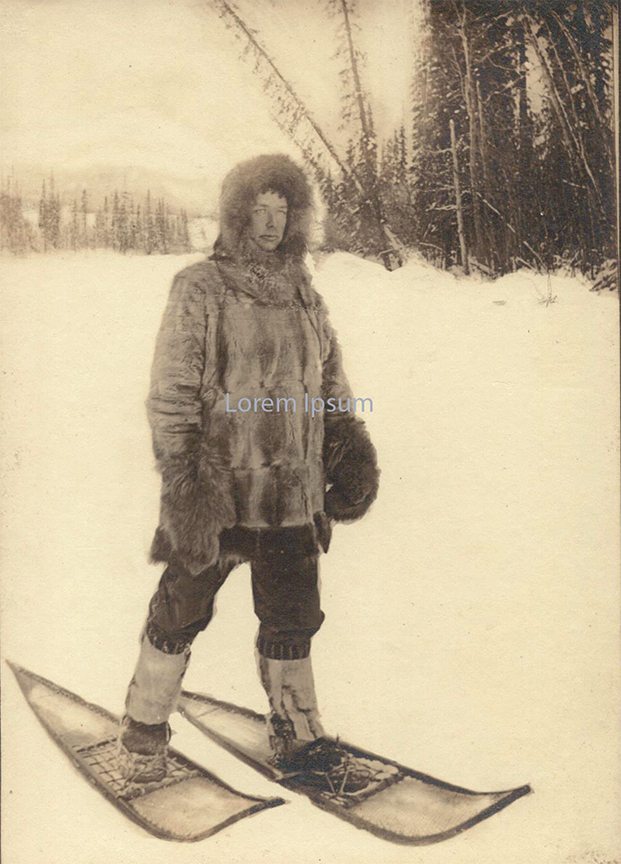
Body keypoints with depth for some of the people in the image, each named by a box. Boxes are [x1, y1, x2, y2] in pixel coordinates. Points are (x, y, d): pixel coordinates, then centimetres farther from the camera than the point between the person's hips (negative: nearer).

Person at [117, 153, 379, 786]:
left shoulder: (304, 296, 12)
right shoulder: (199, 290, -4)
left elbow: (331, 383, 18)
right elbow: (170, 396, -7)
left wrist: (350, 450, 6)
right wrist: (183, 483, -14)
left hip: (294, 494, 5)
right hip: (217, 491, -4)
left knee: (292, 619, 13)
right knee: (182, 611, 9)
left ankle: (295, 733, 34)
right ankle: (144, 726, 32)